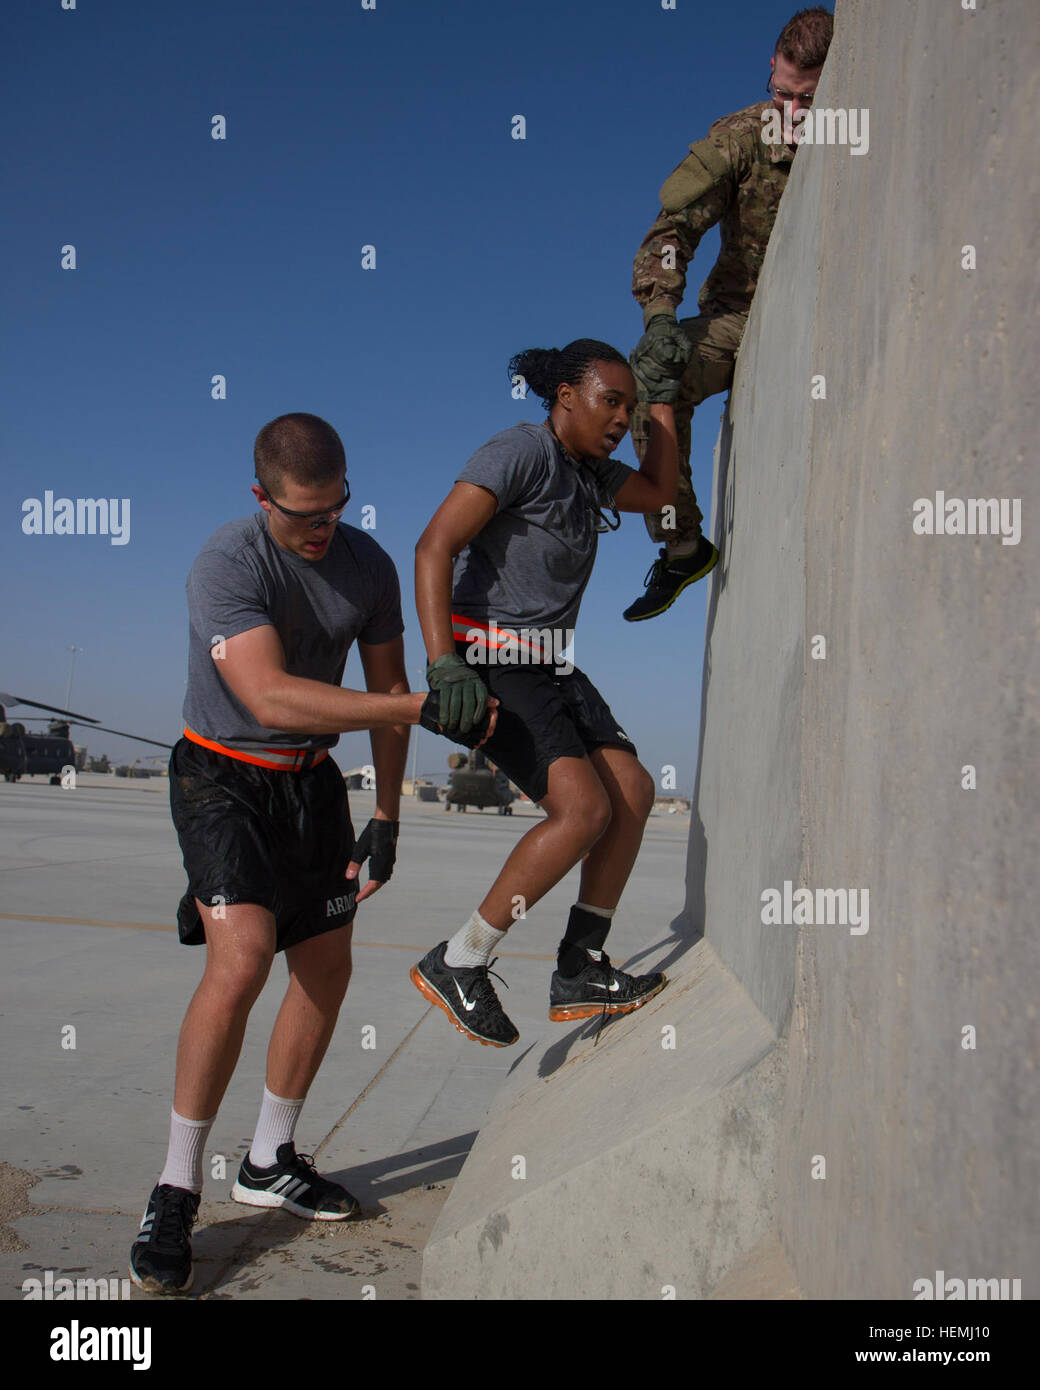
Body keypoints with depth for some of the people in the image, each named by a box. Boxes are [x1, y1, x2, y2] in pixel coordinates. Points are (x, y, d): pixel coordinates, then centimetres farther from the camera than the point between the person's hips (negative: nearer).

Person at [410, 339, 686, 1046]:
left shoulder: (590, 471, 15)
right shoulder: (520, 451, -12)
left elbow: (659, 491, 31)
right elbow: (434, 548, -20)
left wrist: (664, 407, 19)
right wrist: (444, 665, -30)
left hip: (550, 667, 10)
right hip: (490, 660, -9)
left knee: (633, 792, 1)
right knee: (584, 808, -21)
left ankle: (580, 972, 9)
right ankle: (457, 964, -7)